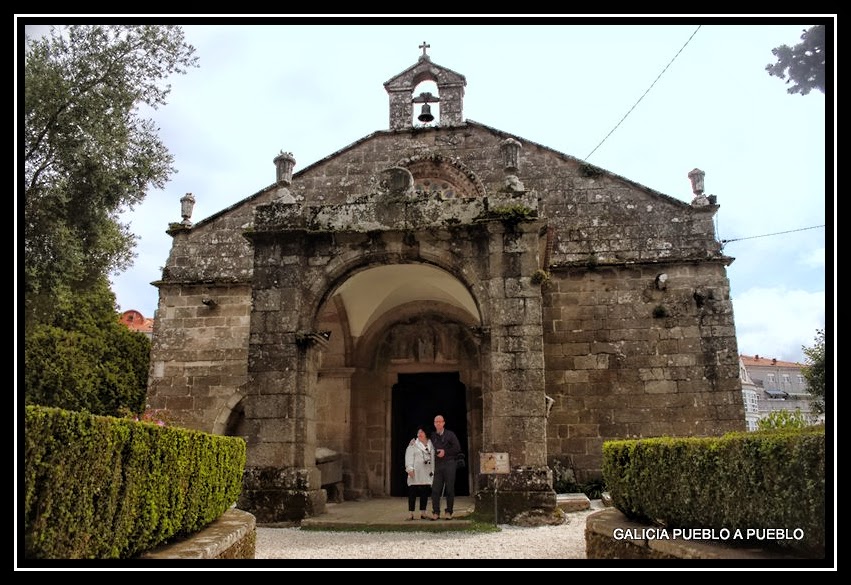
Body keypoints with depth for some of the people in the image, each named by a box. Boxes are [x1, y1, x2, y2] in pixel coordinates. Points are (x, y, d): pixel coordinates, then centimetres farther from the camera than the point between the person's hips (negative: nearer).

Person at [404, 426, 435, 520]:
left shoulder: (431, 444, 12)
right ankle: (411, 514, -1)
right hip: (415, 473, -4)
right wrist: (410, 468, -15)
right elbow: (409, 457, -5)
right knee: (412, 493, -4)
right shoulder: (413, 444, 1)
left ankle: (423, 513, 14)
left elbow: (434, 457, 15)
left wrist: (433, 470, 11)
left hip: (427, 473, 4)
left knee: (425, 493, 6)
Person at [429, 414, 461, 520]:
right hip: (437, 465, 2)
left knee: (450, 489, 1)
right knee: (435, 490, -4)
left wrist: (445, 452, -8)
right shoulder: (432, 436, 12)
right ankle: (436, 513, 2)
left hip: (449, 464, -2)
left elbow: (457, 448, -1)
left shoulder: (450, 434, 4)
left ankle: (449, 512, 9)